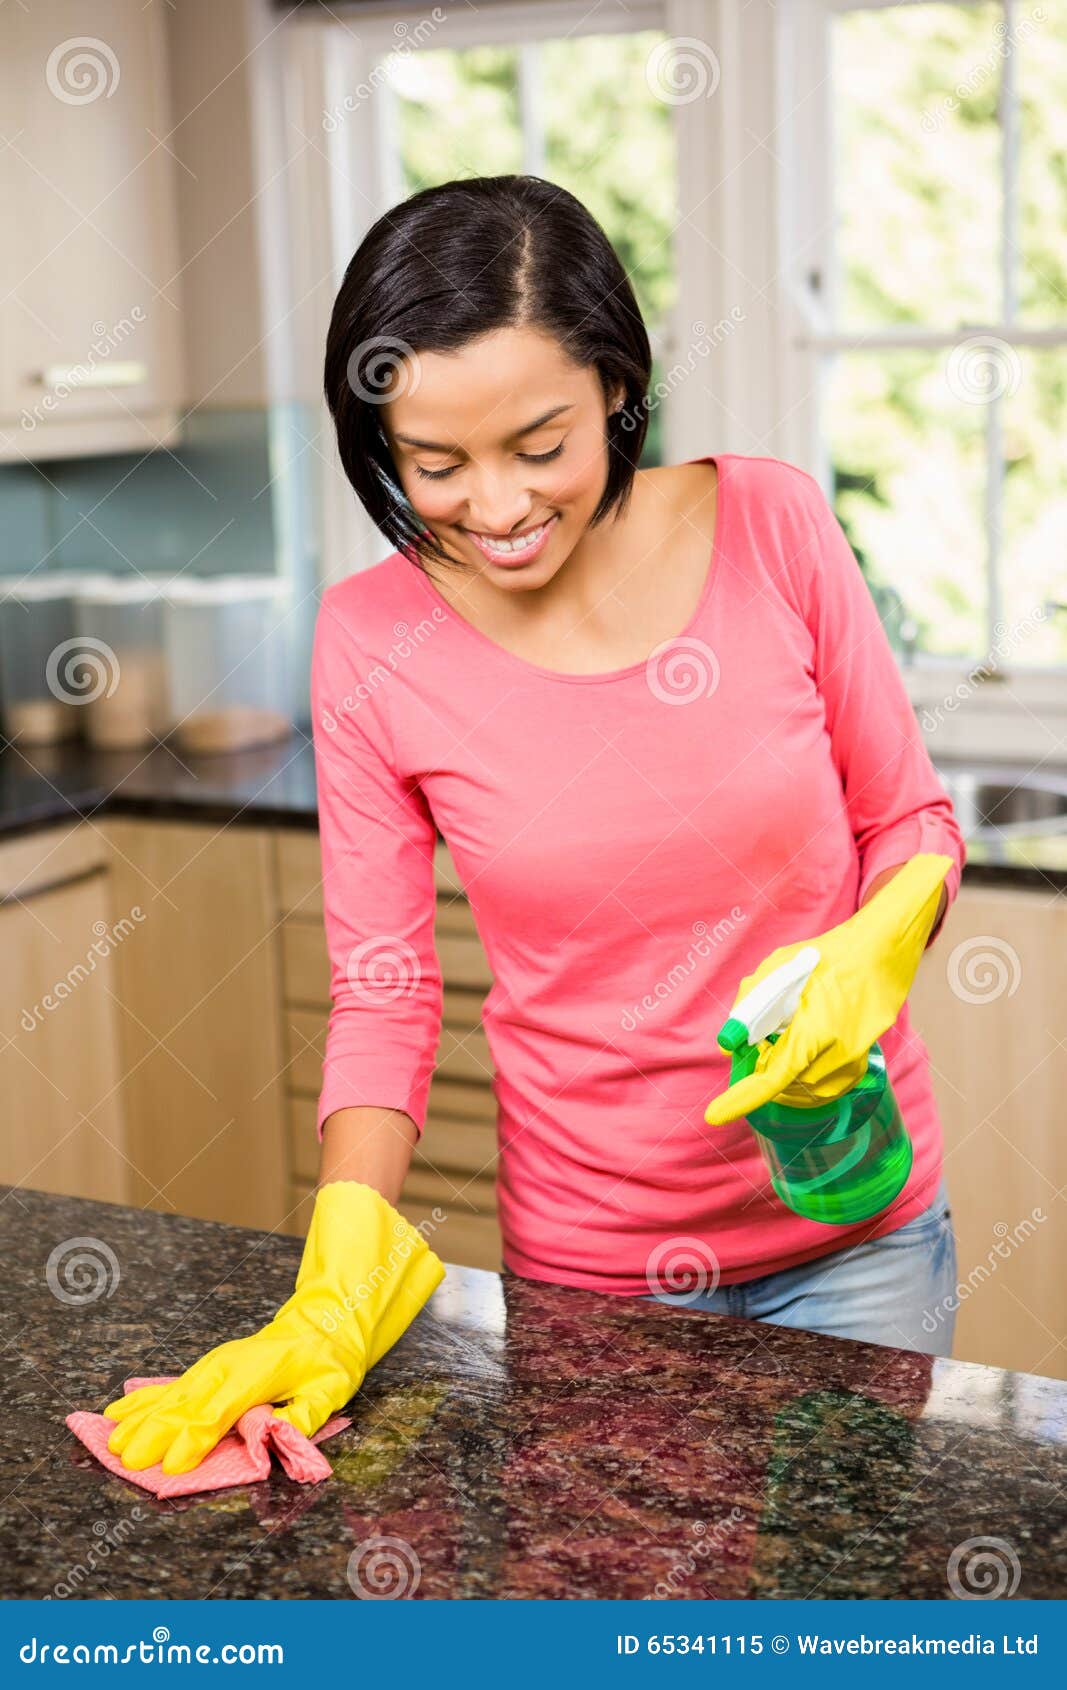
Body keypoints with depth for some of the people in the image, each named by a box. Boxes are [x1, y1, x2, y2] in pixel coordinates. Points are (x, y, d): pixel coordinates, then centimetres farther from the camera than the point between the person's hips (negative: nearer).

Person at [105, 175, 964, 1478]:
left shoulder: (771, 525, -12)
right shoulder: (375, 638, -12)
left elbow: (912, 819, 0)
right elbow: (381, 994, -7)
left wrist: (875, 953, -21)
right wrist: (340, 1292, -19)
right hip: (589, 1256, 0)